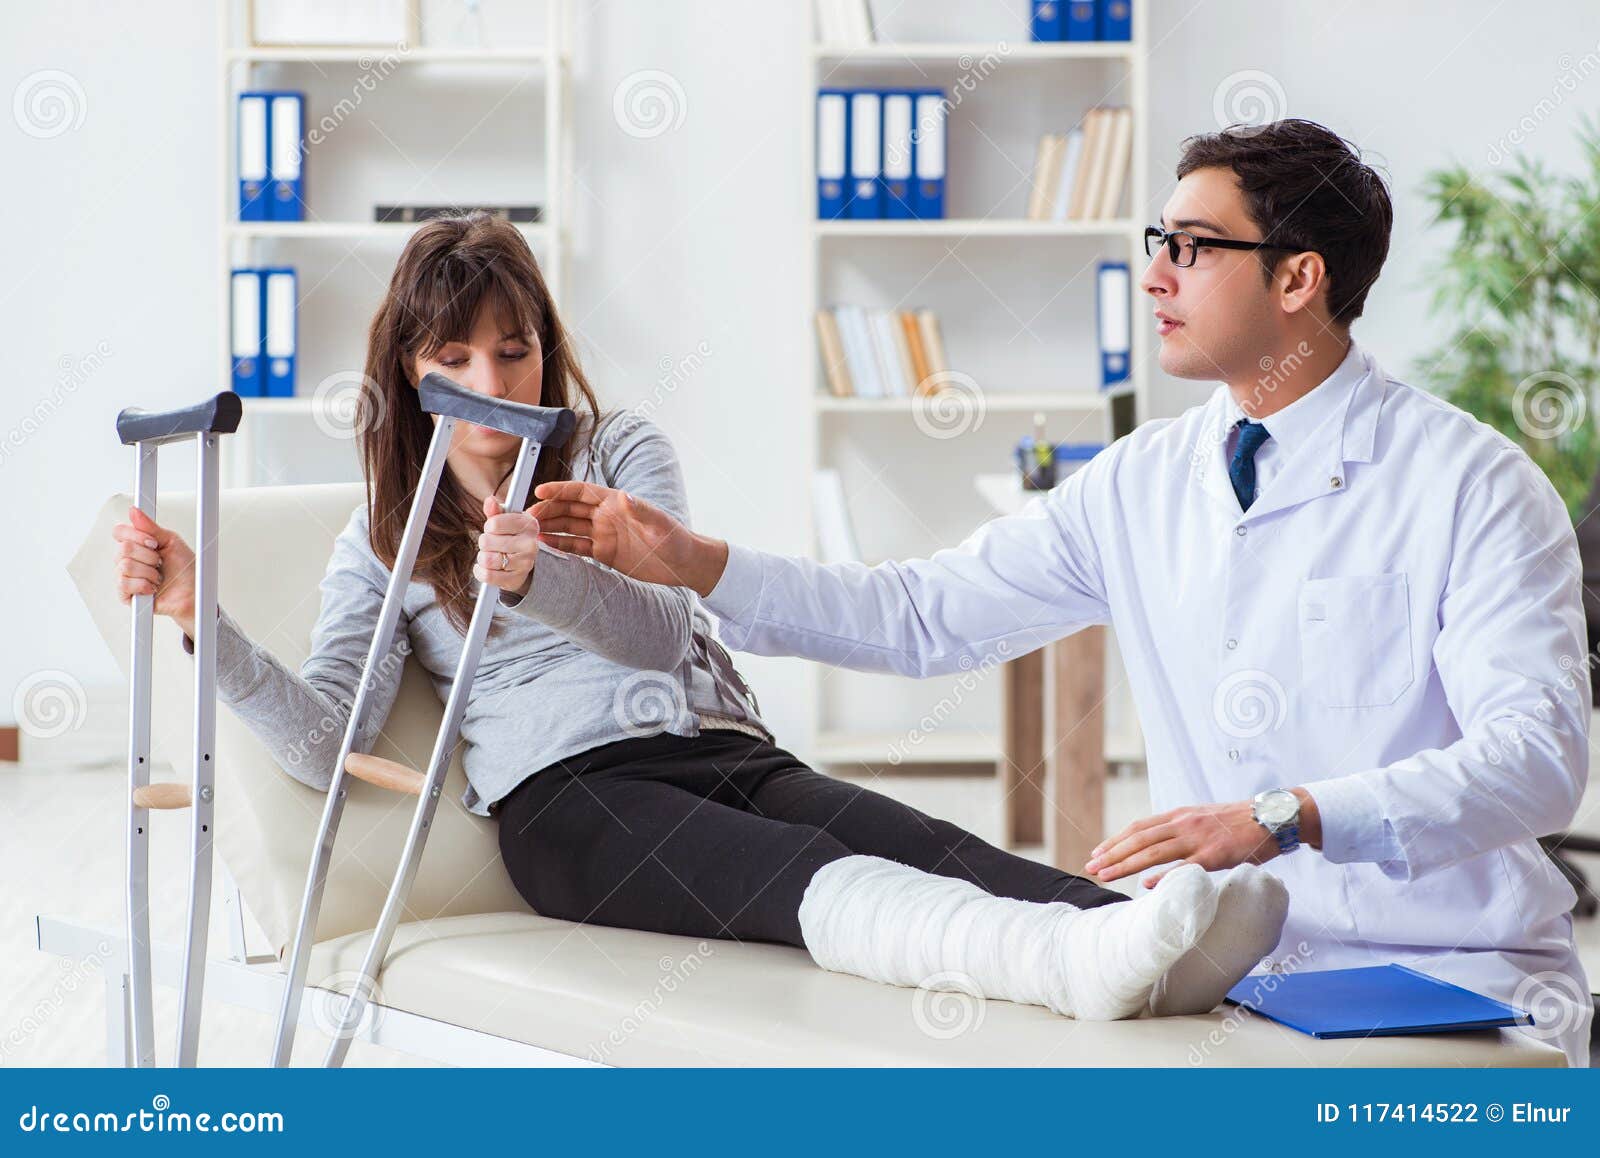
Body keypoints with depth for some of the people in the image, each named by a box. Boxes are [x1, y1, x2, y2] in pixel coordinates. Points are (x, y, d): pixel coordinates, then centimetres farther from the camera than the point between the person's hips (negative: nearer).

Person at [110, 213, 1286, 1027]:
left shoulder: (624, 452, 18)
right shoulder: (382, 541, 17)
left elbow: (662, 633, 1)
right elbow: (322, 738, 4)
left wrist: (540, 578, -21)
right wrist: (203, 619, -11)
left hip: (723, 754, 4)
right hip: (566, 797, -4)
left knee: (917, 845, -31)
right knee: (812, 877, -36)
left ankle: (1134, 943, -61)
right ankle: (1085, 959, -67)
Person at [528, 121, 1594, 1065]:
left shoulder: (1470, 483, -6)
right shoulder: (1144, 482, 12)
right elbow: (923, 616, 16)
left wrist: (1283, 819, -31)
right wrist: (694, 563, 7)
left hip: (1448, 977, -4)